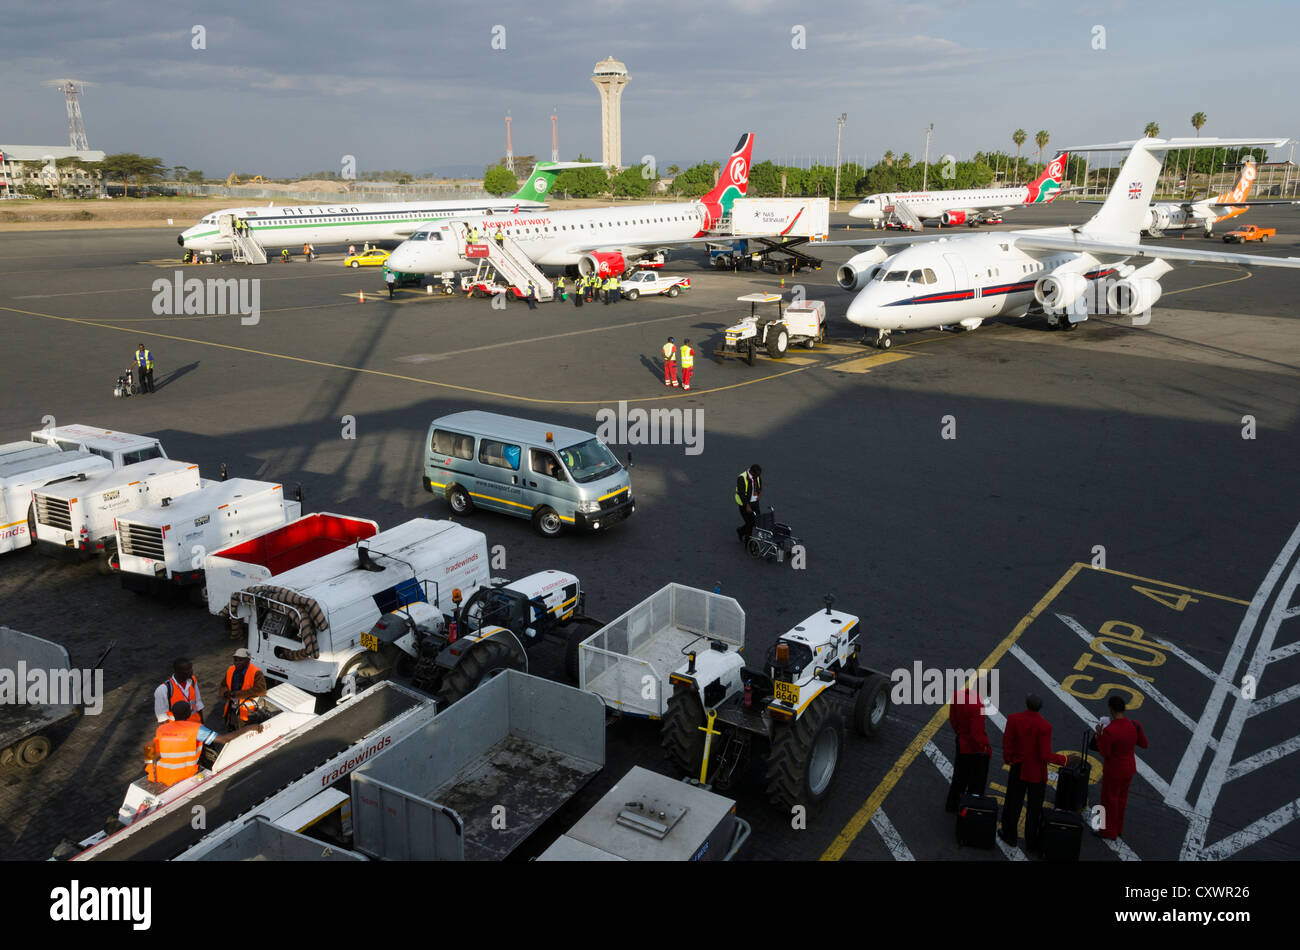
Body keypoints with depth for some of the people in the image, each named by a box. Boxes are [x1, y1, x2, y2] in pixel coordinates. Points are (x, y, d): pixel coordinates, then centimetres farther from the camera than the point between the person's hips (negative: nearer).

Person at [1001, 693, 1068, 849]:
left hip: (1018, 769, 2)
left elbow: (1007, 744, -9)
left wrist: (1008, 759, 10)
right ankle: (1031, 841, 30)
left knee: (1012, 804, 19)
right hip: (1037, 773, -2)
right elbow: (1046, 756, -22)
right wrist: (1065, 759, -6)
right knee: (1034, 808, 17)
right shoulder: (1045, 726, -24)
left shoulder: (1013, 719, -17)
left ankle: (1010, 836, 32)